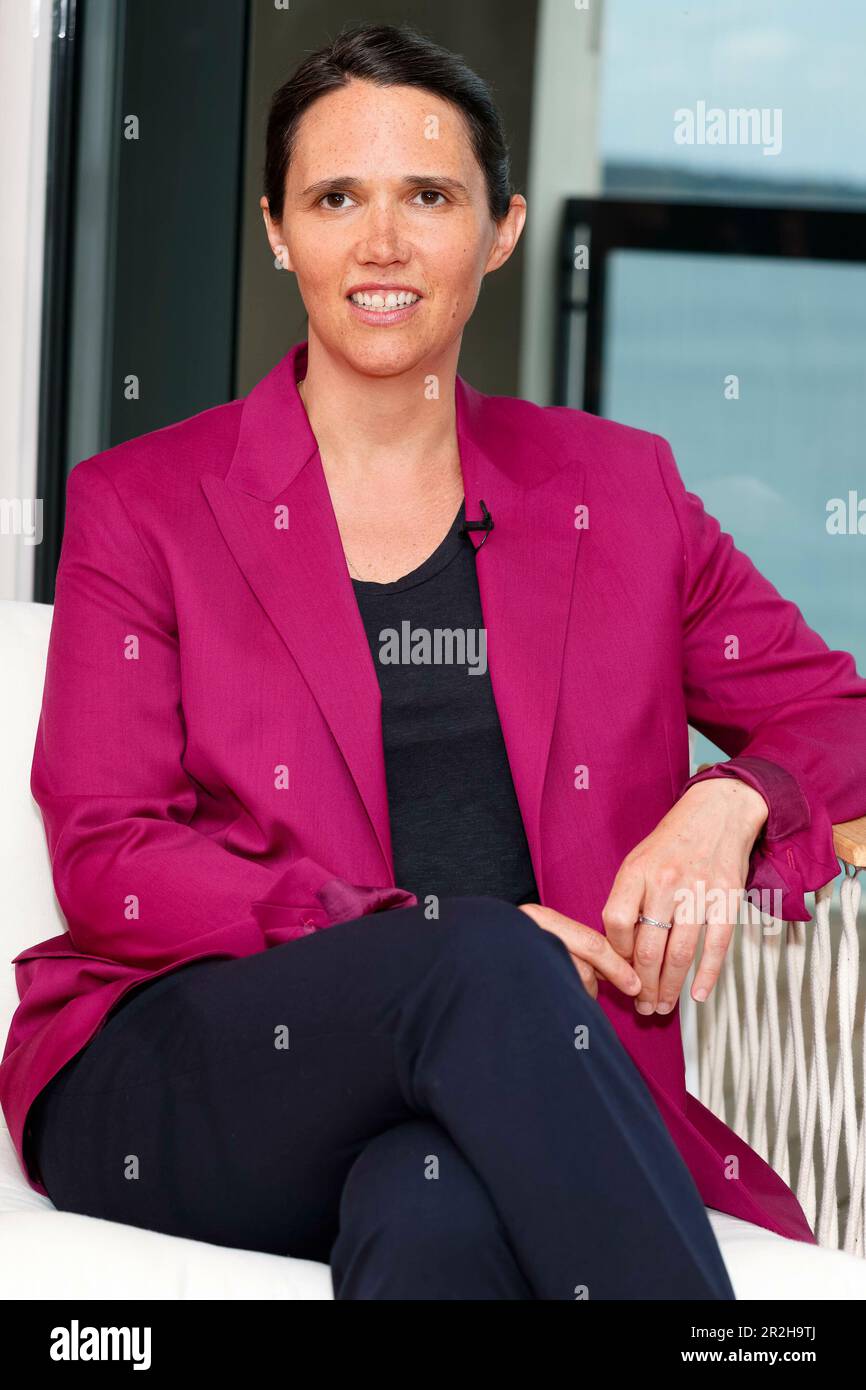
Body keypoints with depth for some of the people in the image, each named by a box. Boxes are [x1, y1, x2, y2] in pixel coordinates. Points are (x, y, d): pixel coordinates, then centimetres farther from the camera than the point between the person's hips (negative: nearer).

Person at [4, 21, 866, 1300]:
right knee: (483, 969, -33)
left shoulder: (613, 490, 16)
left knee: (434, 1213, -38)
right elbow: (106, 862, -1)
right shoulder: (143, 507, 9)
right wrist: (432, 938, -14)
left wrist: (729, 804, -5)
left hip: (490, 1085, 1)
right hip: (176, 1099, 0)